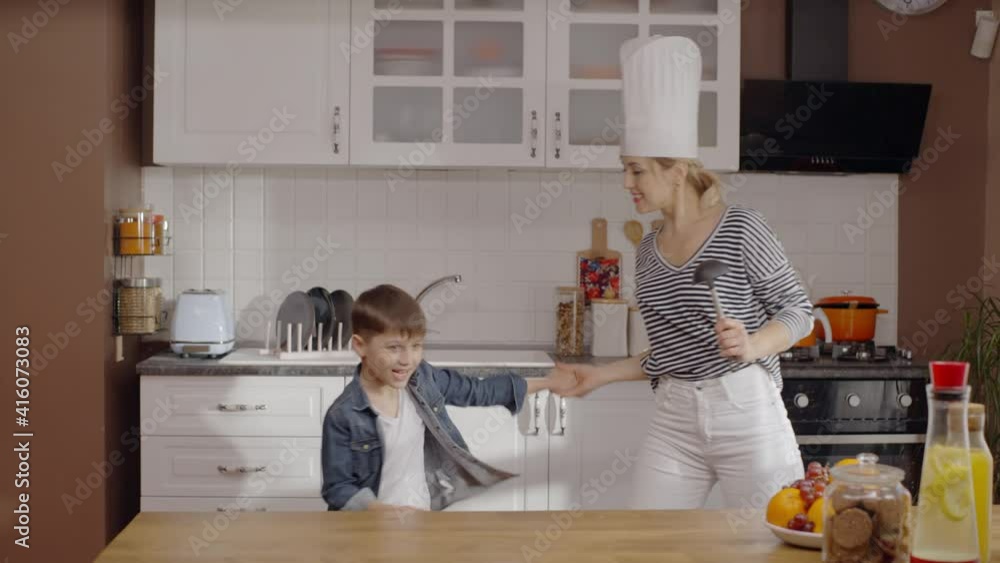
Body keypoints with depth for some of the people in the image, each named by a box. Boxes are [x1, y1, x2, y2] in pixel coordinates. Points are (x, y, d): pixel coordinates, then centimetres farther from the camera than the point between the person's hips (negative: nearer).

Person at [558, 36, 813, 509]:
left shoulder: (741, 229, -6)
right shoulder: (648, 252, 11)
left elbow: (798, 311, -2)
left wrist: (750, 346, -19)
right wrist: (601, 375, 15)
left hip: (747, 414, -5)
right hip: (674, 421, 5)